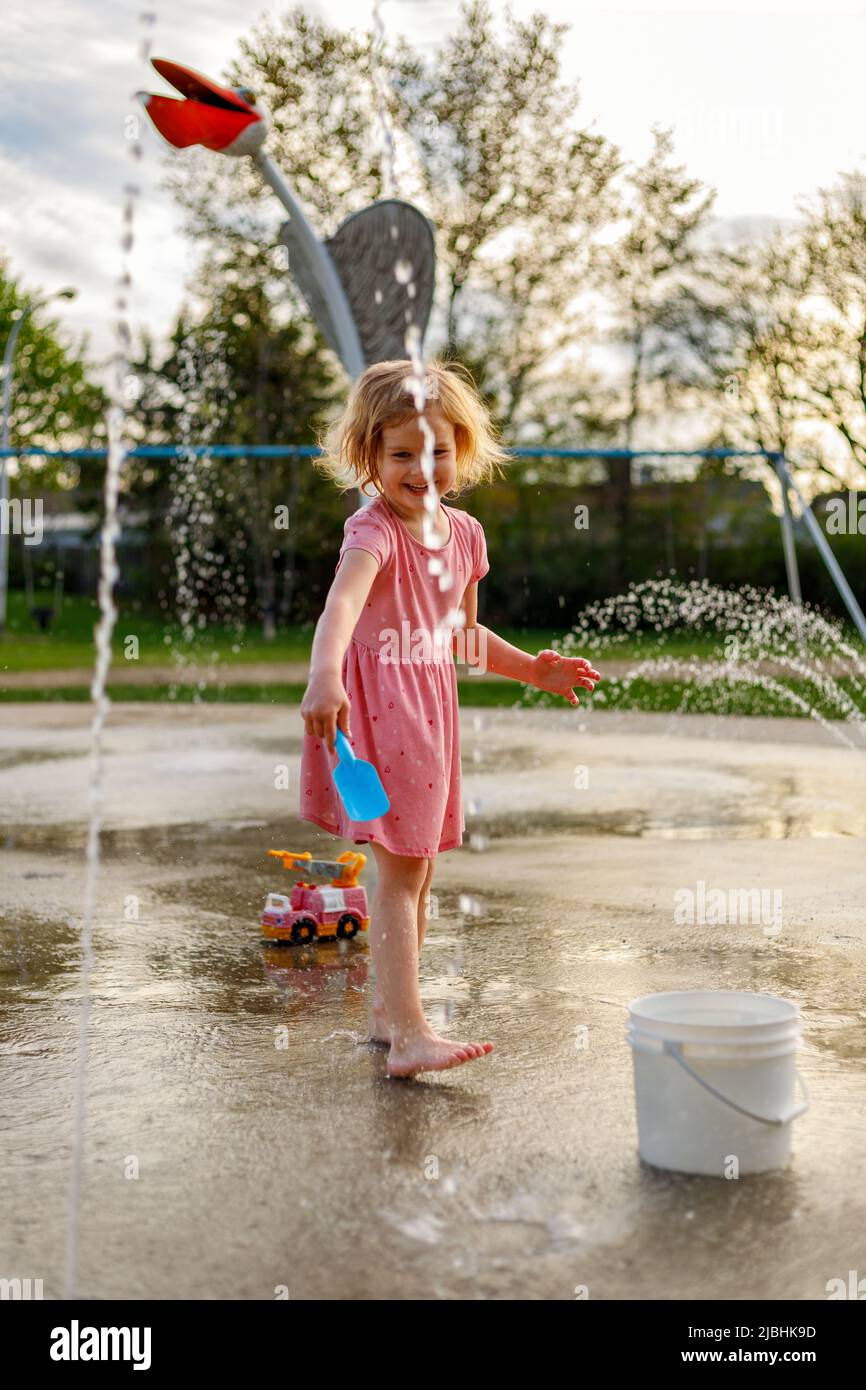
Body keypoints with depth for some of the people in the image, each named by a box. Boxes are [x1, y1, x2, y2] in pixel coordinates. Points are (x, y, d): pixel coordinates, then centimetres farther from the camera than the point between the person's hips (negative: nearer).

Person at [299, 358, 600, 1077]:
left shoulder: (464, 533, 10)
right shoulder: (374, 529, -15)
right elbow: (343, 601, -36)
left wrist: (532, 668, 15)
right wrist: (323, 676, -53)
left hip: (432, 708, 8)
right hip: (378, 706, -8)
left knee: (416, 872, 14)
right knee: (400, 871, -9)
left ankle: (388, 1010, 29)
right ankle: (410, 1036, -7)